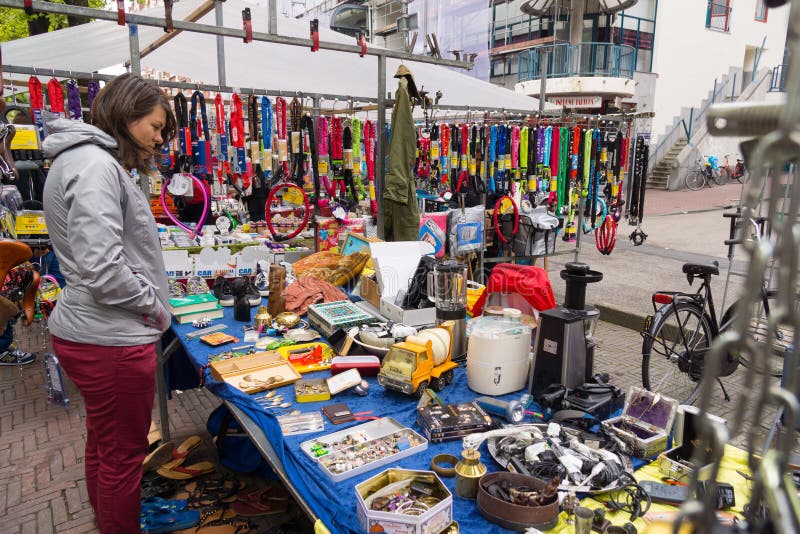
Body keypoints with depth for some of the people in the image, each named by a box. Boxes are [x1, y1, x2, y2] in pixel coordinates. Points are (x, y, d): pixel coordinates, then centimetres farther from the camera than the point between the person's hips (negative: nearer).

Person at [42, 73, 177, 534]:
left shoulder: (94, 160, 13)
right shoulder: (96, 165, -18)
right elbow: (101, 269, -26)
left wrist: (151, 304, 8)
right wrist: (155, 306, -11)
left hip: (96, 333, 11)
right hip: (111, 340, -11)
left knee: (104, 443, 25)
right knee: (123, 456, 6)